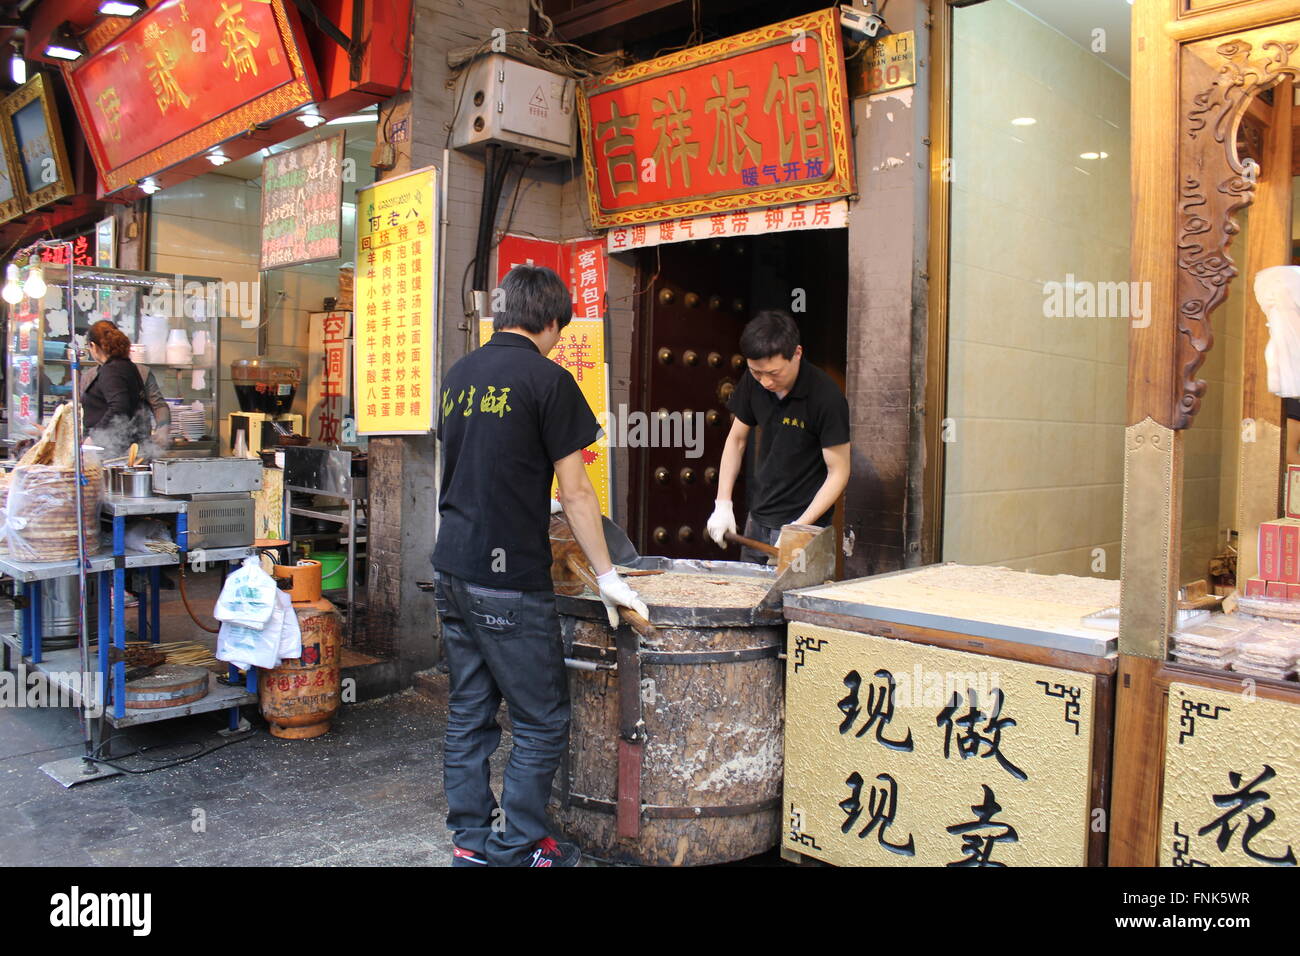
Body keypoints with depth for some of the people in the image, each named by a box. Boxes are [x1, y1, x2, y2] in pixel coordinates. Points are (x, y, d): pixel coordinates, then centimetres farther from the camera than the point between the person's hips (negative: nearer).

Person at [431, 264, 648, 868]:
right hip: (509, 581, -8)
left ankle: (470, 842, 24)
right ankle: (517, 847, 13)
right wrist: (606, 576, -4)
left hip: (452, 569, 8)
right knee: (542, 723, 5)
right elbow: (575, 492, -10)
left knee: (468, 715, 15)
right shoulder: (547, 380, -10)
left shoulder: (459, 375, 12)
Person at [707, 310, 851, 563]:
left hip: (804, 524, -6)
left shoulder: (827, 397, -20)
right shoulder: (752, 383, -3)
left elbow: (838, 472, -15)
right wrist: (723, 504, 1)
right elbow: (736, 440, 9)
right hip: (757, 519, 6)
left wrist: (799, 527, -23)